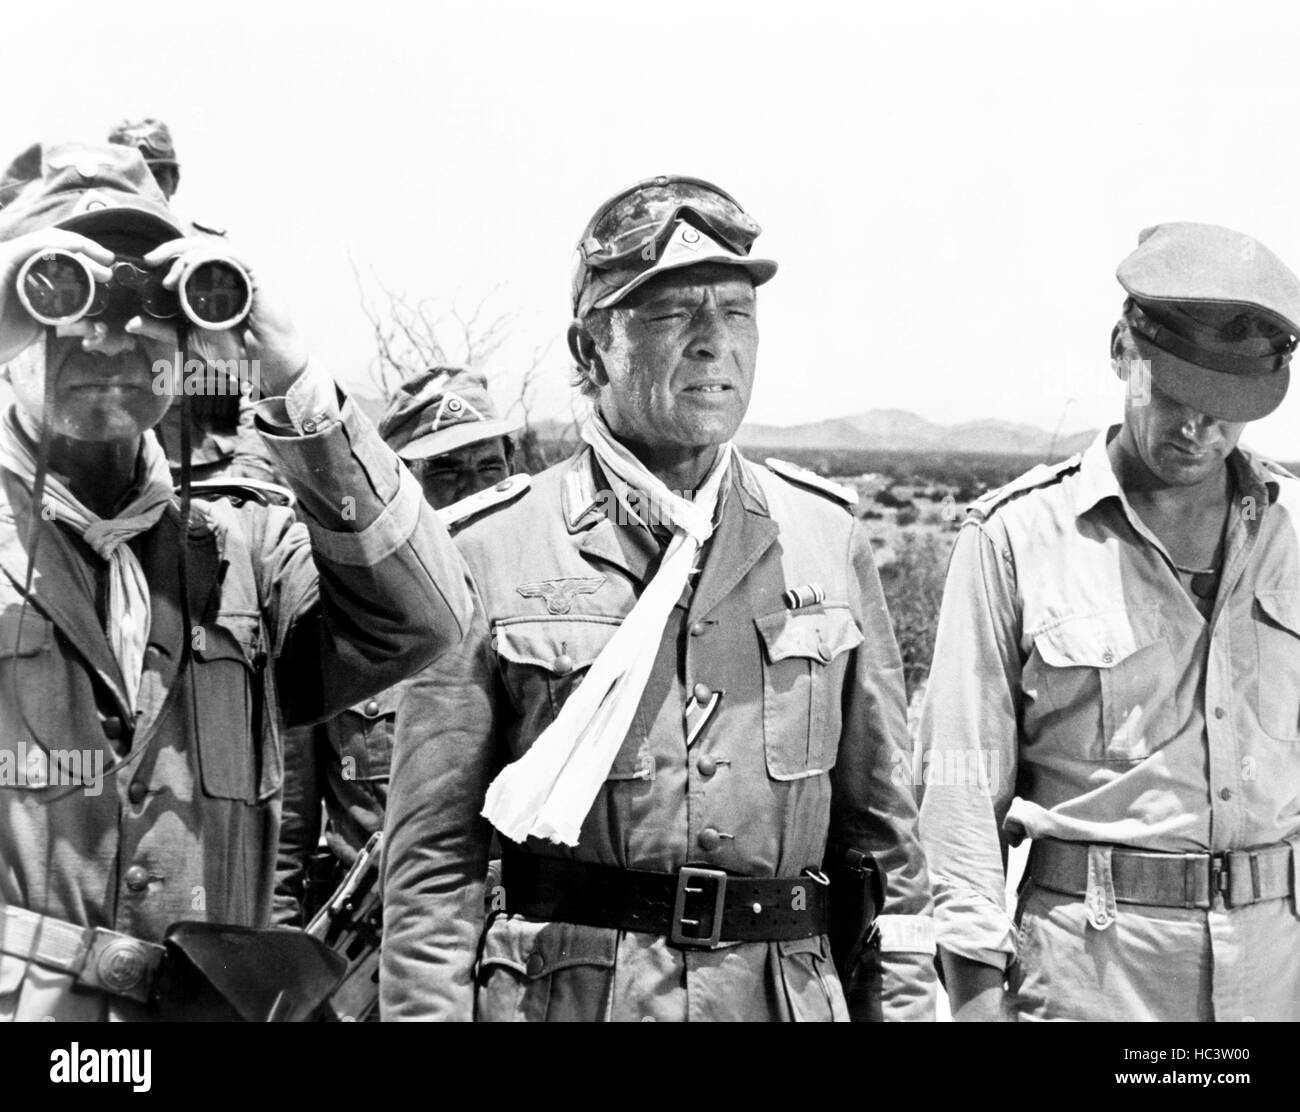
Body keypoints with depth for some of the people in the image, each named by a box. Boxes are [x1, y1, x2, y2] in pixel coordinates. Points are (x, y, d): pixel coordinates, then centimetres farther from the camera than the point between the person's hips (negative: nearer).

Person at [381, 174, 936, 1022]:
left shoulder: (829, 541, 5)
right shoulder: (493, 556, -5)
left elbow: (880, 830, 9)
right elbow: (433, 862, -4)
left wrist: (903, 1004, 5)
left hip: (785, 991, 3)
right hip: (567, 991, -2)